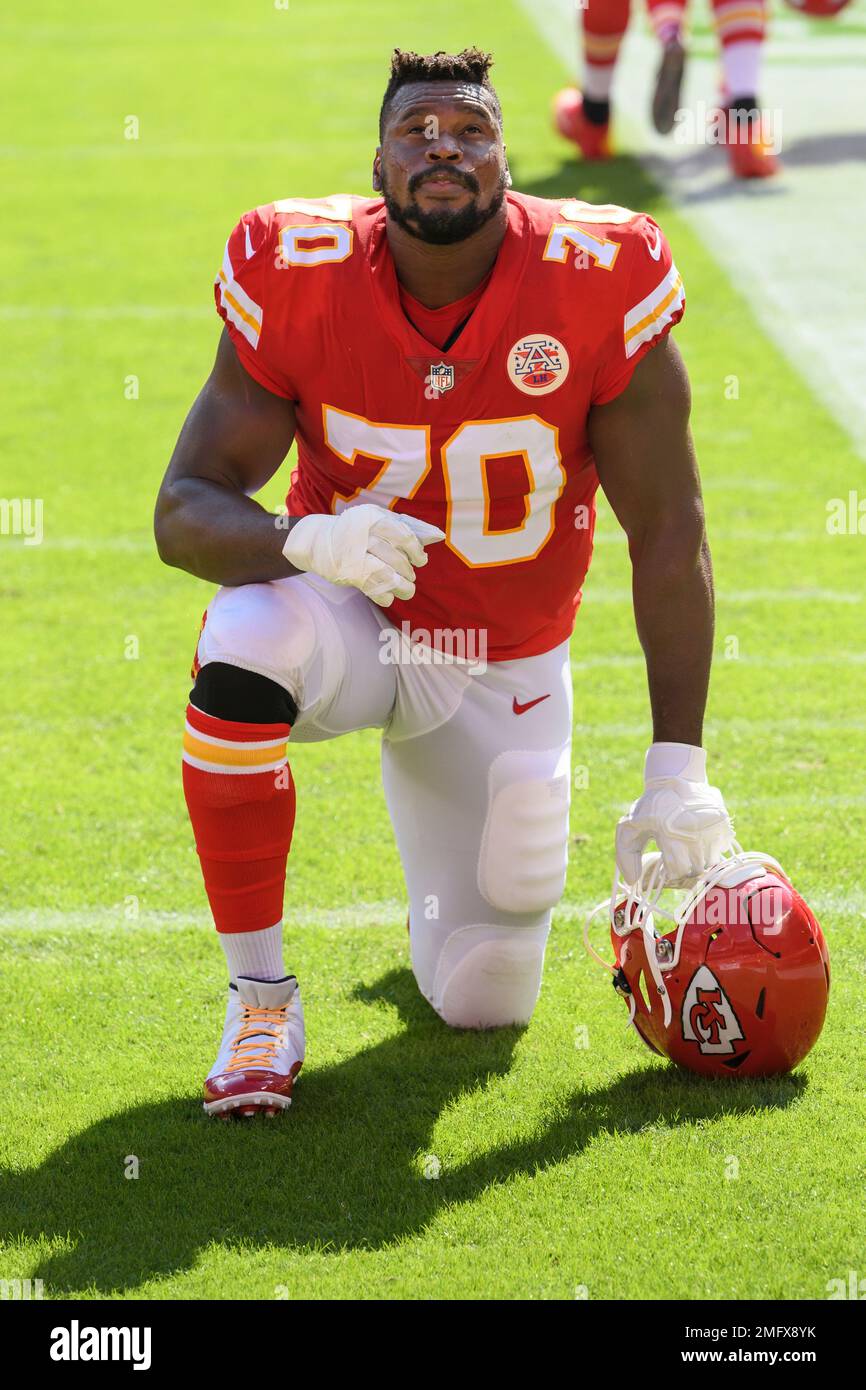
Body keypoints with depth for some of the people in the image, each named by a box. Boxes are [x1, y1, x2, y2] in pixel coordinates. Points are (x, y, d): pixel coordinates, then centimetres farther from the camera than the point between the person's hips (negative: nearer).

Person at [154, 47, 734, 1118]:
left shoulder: (600, 287, -20)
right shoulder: (299, 279, -19)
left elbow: (668, 535, -14)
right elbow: (184, 509, -17)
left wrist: (678, 766, -16)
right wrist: (306, 539, -41)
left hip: (507, 670, 1)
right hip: (352, 618, -1)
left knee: (484, 1003, 1)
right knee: (244, 652, -38)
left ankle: (461, 882, 39)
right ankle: (259, 999, -18)